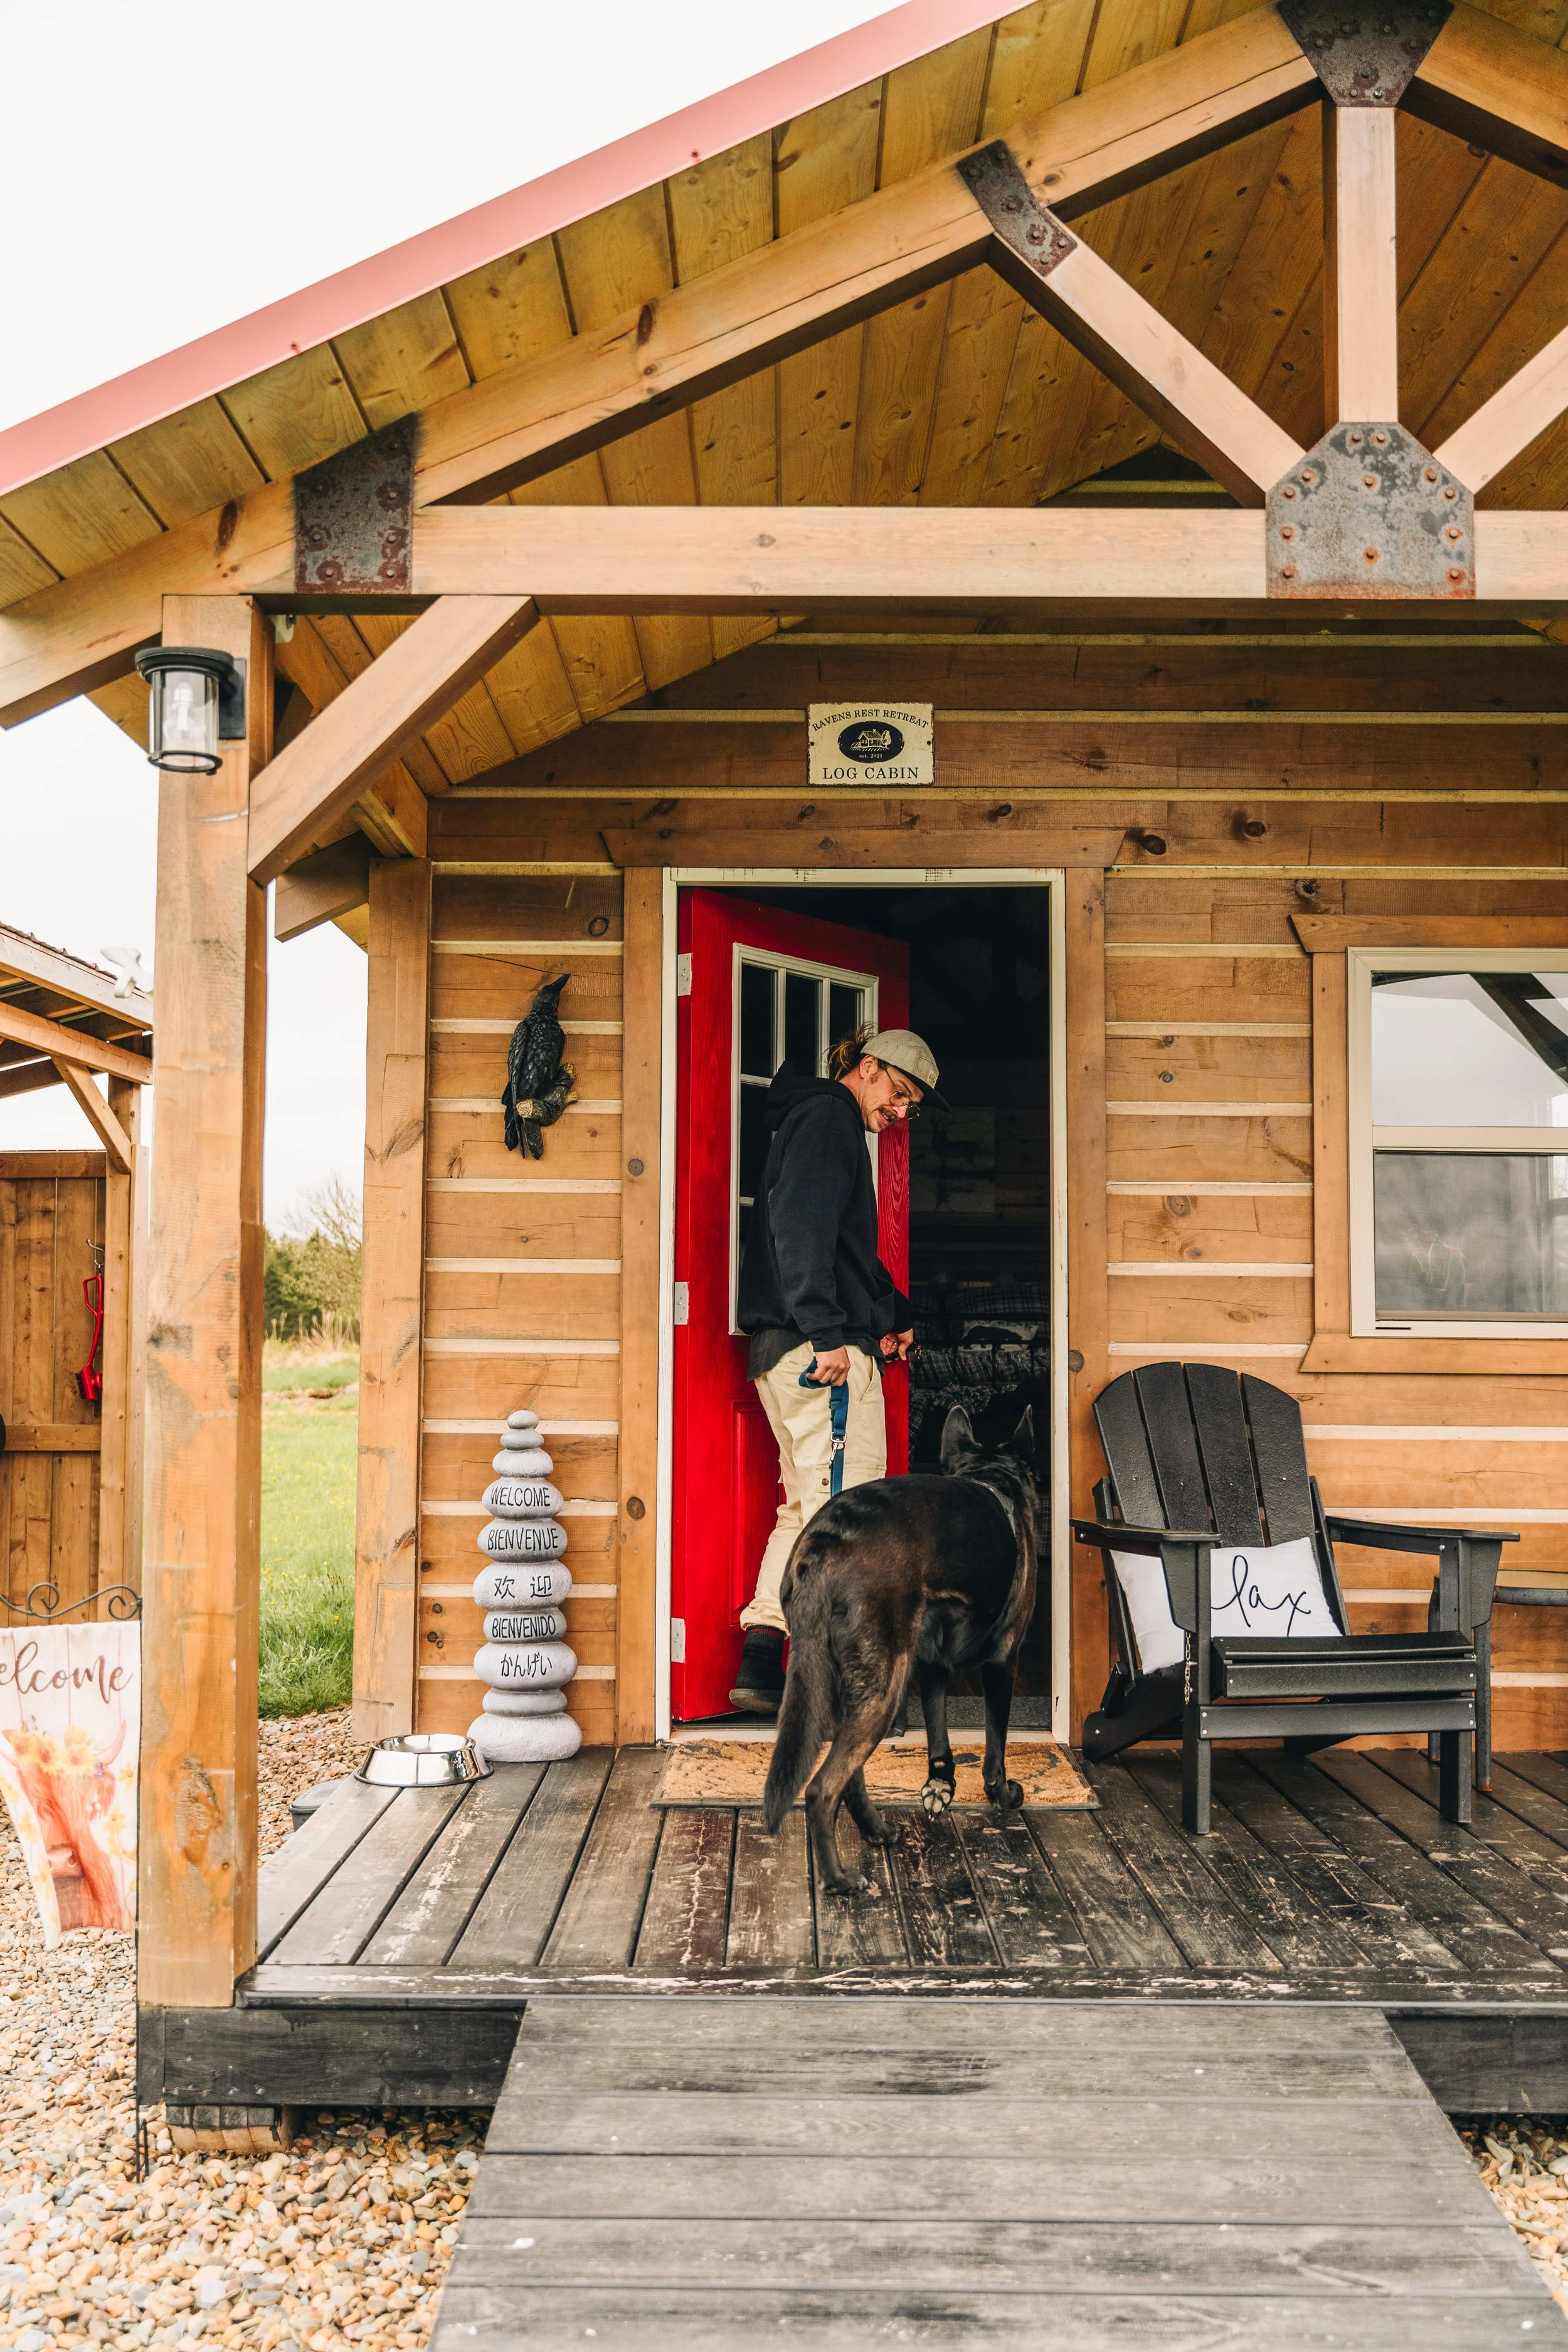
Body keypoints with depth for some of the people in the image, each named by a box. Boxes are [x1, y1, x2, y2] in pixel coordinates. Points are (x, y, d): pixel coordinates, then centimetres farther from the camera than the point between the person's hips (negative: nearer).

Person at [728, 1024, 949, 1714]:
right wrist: (828, 1332, -24)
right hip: (821, 1347, -11)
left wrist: (893, 1314, 19)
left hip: (786, 1348, 11)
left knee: (808, 1506, 12)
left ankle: (761, 1662, 10)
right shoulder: (827, 1117, -5)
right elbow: (800, 1225, -19)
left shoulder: (833, 1125, 27)